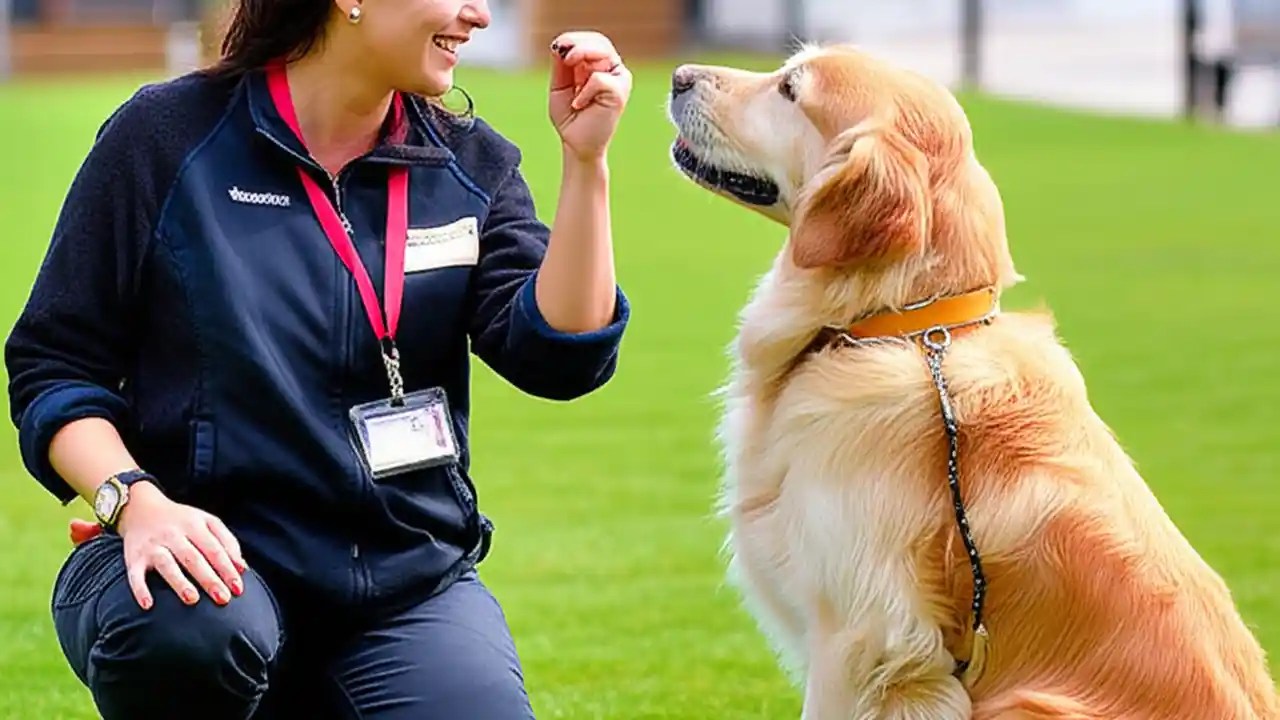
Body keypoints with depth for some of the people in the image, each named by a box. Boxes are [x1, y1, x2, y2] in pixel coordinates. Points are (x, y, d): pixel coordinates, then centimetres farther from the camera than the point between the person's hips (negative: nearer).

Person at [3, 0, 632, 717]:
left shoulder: (470, 166, 9)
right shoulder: (169, 135, -2)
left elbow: (559, 358, -5)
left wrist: (585, 161, -12)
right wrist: (136, 502, -20)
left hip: (411, 583, 3)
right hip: (218, 556, -3)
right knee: (186, 628, -37)